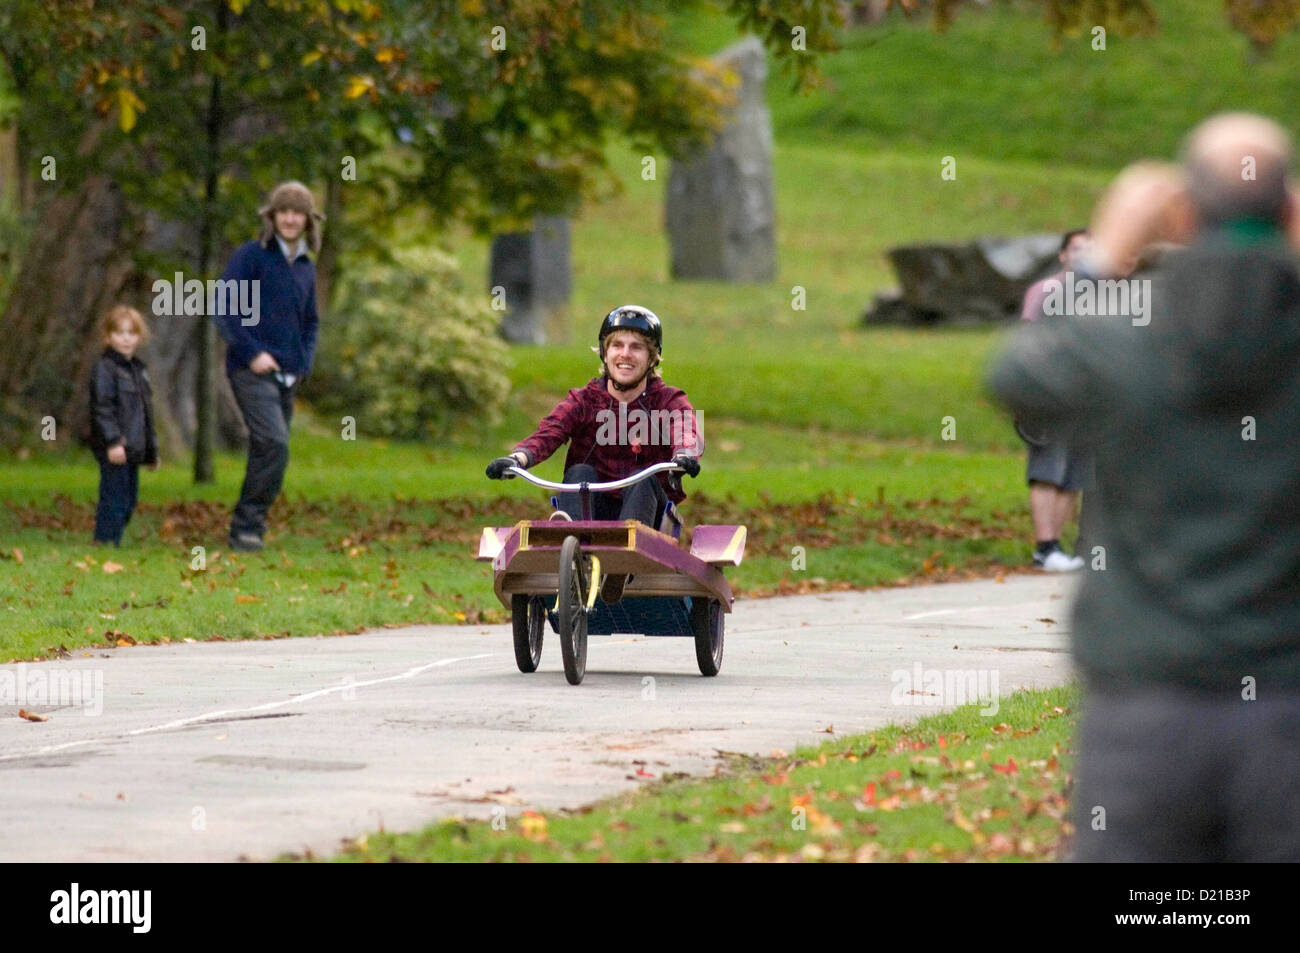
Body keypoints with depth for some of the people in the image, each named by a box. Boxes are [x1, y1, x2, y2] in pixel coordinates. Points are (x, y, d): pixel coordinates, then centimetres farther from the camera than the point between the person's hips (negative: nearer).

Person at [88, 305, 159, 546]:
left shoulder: (138, 369, 19)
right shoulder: (104, 368, -8)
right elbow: (102, 408, -16)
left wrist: (151, 451, 27)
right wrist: (113, 442, -25)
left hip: (133, 450, 9)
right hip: (113, 451, -9)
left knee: (129, 501, 11)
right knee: (114, 499, -10)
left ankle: (112, 543, 18)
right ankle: (105, 542, -8)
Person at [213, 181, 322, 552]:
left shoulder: (305, 267, 16)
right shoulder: (251, 256, -4)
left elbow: (310, 322, 27)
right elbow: (223, 309, -10)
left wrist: (306, 362, 10)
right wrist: (252, 352, -15)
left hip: (288, 377, 7)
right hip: (252, 370, -7)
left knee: (267, 453, 8)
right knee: (274, 444, -21)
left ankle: (248, 528, 15)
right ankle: (247, 524, -16)